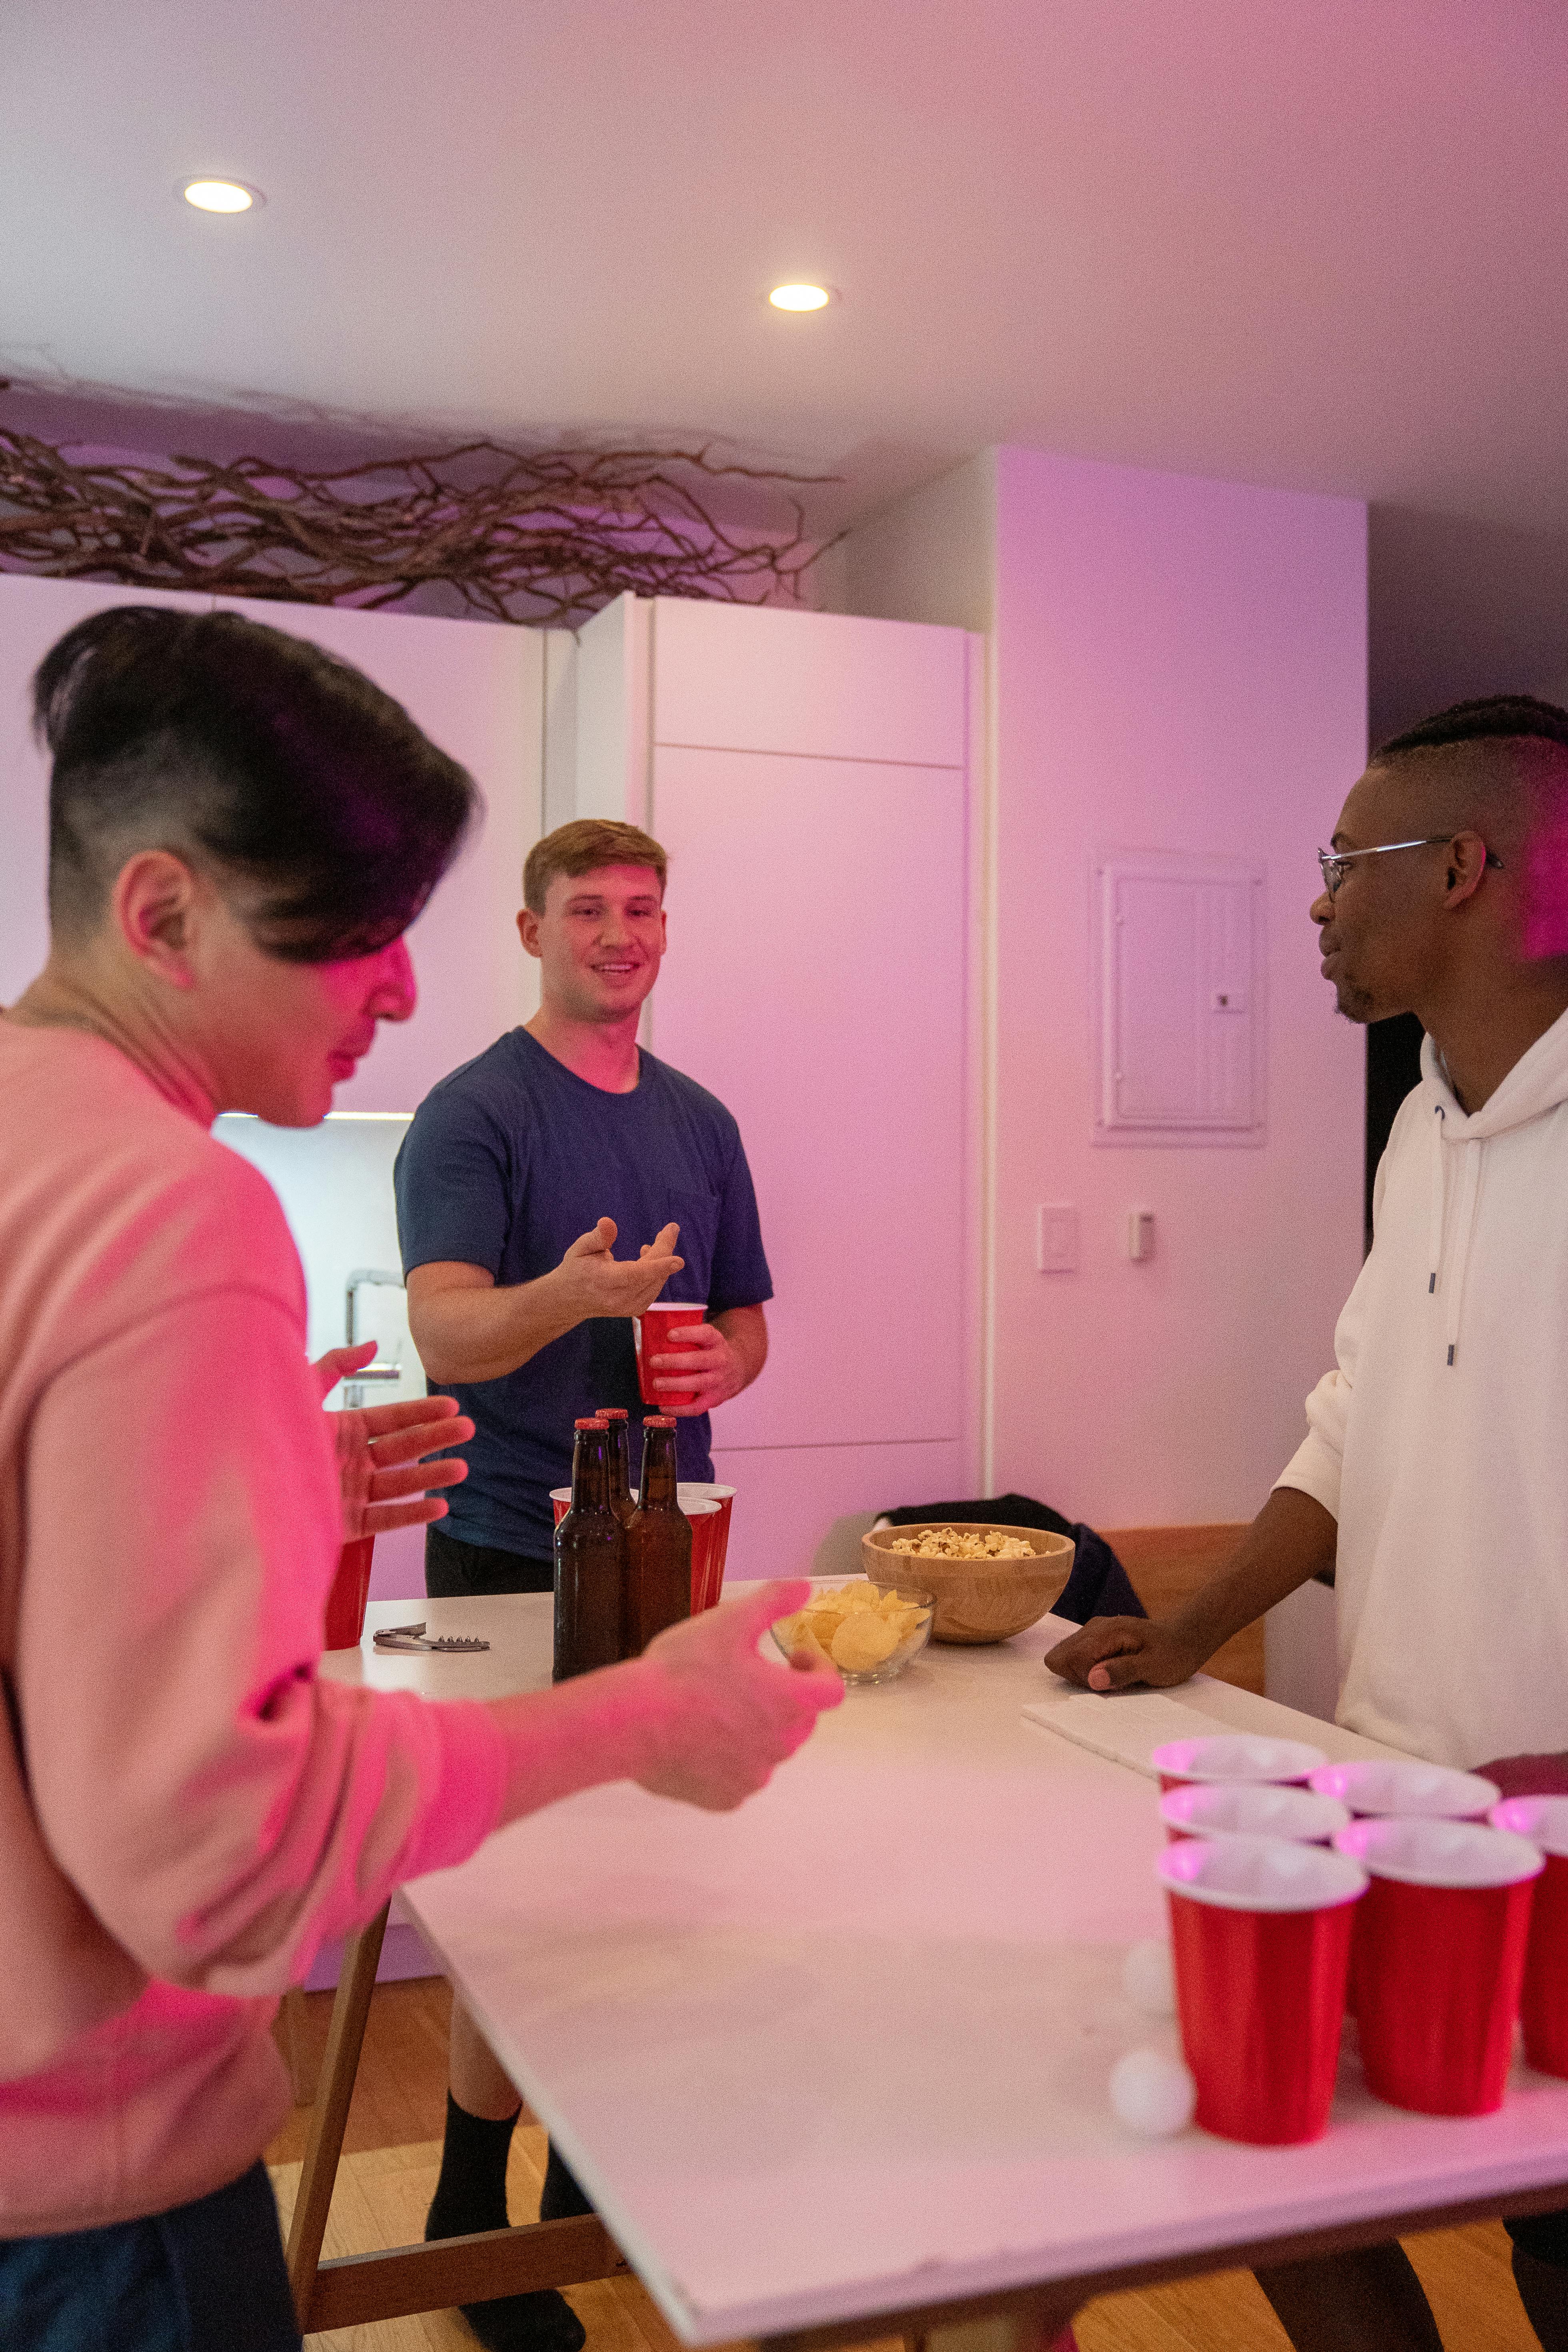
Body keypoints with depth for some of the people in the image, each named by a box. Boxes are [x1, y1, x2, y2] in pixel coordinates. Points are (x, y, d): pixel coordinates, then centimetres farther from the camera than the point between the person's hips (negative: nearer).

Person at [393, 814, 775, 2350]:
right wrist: (573, 1293, -40)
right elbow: (445, 1332, -21)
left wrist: (721, 1363, -5)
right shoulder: (475, 1112, -8)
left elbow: (746, 1314, 19)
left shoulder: (698, 1118, 12)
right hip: (514, 1551, -5)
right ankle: (470, 2221, 17)